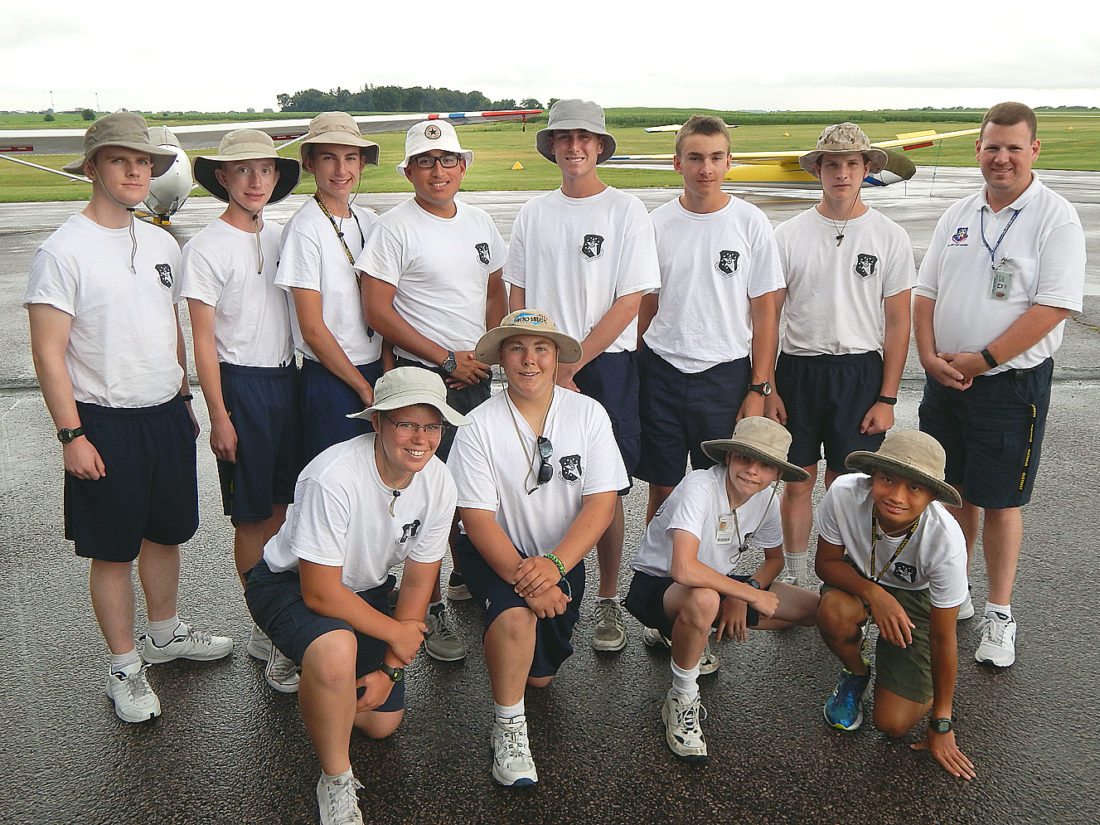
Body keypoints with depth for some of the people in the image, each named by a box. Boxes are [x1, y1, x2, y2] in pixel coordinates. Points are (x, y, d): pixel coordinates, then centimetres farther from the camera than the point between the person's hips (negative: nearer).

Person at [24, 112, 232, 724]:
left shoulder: (162, 245, 8)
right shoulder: (64, 251, -11)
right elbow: (49, 352, -13)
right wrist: (71, 434, -15)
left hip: (167, 415, 6)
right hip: (106, 424, -6)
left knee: (166, 533, 19)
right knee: (113, 551, 6)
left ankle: (167, 634, 39)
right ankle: (125, 667, 22)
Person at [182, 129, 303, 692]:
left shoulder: (280, 236, 9)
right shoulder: (207, 248, -9)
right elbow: (204, 341, -10)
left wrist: (300, 380, 13)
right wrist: (220, 417, -13)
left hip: (286, 378, 6)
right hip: (241, 384, -6)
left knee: (280, 504, 14)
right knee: (251, 516, 2)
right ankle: (267, 633, 14)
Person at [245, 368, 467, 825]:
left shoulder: (438, 483, -16)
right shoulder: (333, 478, -35)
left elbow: (418, 582, -5)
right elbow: (320, 592, -29)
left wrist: (389, 669, -8)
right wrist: (396, 633, -17)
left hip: (365, 588, 6)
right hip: (290, 584, -6)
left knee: (382, 722, 7)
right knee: (336, 649, -39)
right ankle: (336, 782, -12)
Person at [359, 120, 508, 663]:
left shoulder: (478, 222, 11)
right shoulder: (396, 228, -8)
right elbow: (378, 311, -13)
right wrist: (447, 358, -13)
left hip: (477, 374, 6)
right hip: (423, 378, -6)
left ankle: (466, 576, 35)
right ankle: (431, 608, 9)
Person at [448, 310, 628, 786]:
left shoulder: (588, 414, -9)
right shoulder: (479, 427, -14)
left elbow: (601, 504, -14)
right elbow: (478, 519, -16)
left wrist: (553, 565, -28)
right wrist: (522, 577, -31)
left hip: (562, 556, 3)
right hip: (496, 552, -3)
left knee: (539, 675, 9)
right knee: (516, 613, -34)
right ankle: (508, 728, -11)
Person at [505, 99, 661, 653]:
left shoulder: (626, 212, -1)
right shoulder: (533, 213, 11)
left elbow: (629, 303, -7)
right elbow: (517, 297, 11)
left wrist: (570, 365, -10)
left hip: (604, 366, -3)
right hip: (541, 371, 3)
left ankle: (608, 601, 16)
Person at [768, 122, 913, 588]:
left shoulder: (890, 237, 1)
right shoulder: (789, 235, 2)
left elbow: (898, 323, 2)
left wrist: (887, 398, -3)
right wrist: (766, 388, -2)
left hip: (860, 373, 0)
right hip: (799, 368, 1)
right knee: (799, 480, 7)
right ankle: (796, 580, 21)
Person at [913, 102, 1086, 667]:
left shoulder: (1055, 218, -8)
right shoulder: (958, 216, 10)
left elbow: (1053, 306, -16)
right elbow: (925, 294, 10)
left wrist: (981, 360, -18)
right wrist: (930, 357, -5)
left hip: (1012, 383, -5)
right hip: (945, 380, 5)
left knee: (999, 502, 4)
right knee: (953, 492, 14)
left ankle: (998, 614, 18)